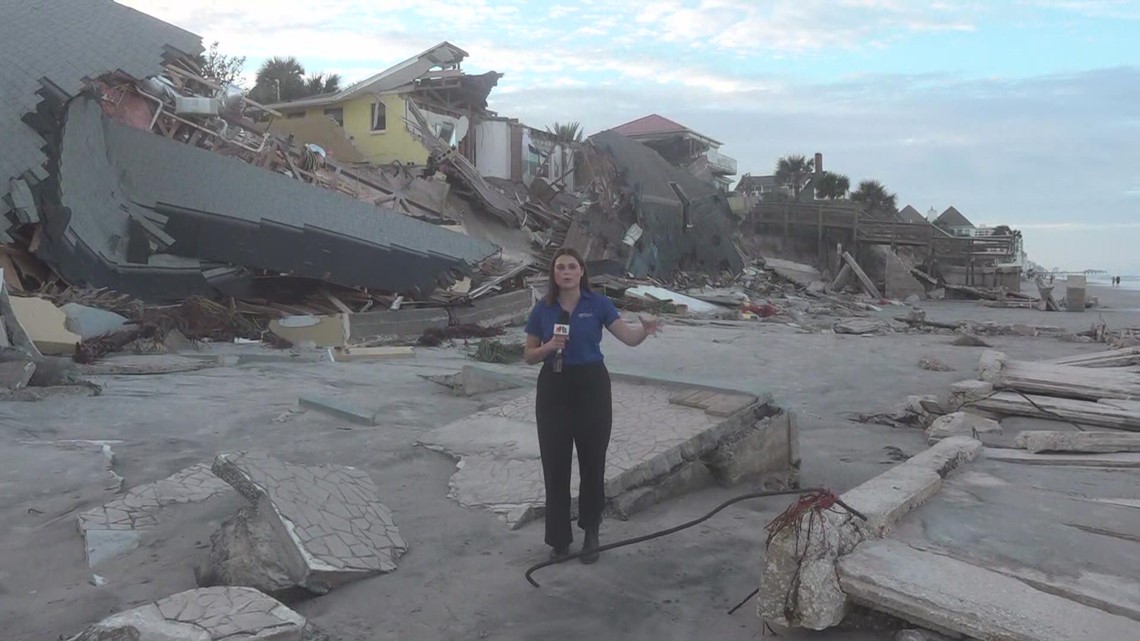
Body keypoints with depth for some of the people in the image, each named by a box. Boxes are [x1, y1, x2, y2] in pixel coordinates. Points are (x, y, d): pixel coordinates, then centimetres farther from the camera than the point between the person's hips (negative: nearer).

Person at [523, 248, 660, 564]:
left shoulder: (598, 303, -3)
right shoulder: (542, 309, 1)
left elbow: (629, 338, -13)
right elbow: (529, 356, 5)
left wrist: (644, 330, -34)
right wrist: (548, 347, -15)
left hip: (592, 386, -1)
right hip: (553, 388, 1)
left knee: (592, 462, 7)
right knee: (555, 464, 4)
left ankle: (591, 532, 26)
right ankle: (559, 538, 17)